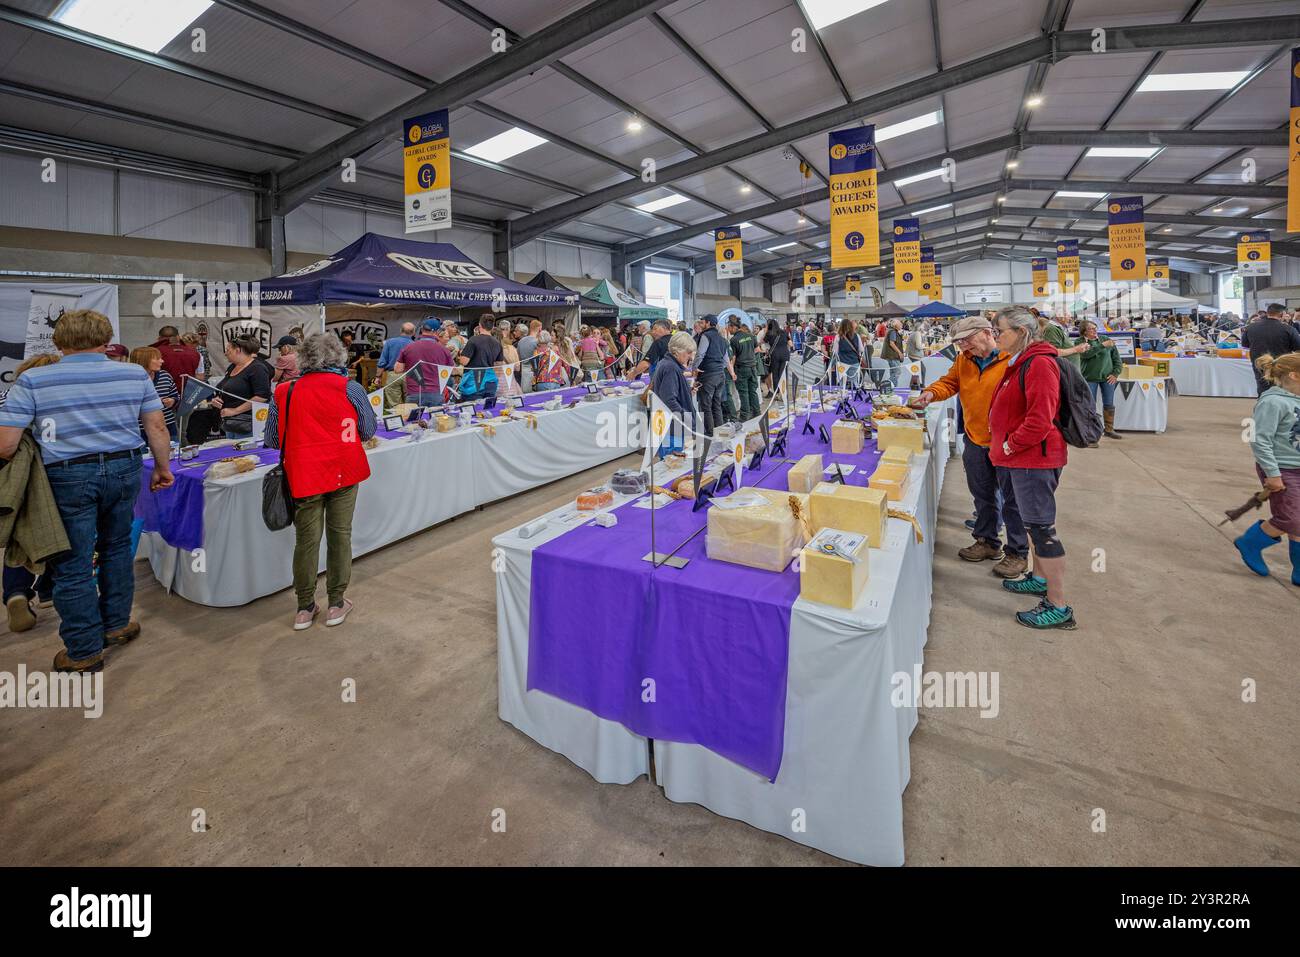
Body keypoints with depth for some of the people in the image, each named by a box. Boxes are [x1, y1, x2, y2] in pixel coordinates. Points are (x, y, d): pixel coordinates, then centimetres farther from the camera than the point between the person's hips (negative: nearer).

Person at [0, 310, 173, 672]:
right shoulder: (135, 374, 0)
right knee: (116, 548, 21)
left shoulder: (32, 381, -5)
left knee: (72, 564, 8)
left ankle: (84, 652, 18)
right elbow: (157, 429, 0)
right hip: (124, 469, 3)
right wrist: (163, 468, 11)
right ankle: (115, 625, 32)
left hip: (68, 477, -2)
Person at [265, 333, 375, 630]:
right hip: (343, 472, -1)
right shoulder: (350, 388, -5)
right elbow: (368, 430, 2)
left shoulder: (285, 392, 0)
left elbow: (272, 440, 5)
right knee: (340, 535, 9)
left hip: (304, 476, 1)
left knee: (306, 539, 10)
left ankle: (305, 608, 21)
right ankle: (336, 604, 19)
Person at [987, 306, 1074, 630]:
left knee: (1041, 527, -6)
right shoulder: (1020, 362, 15)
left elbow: (1040, 419, -26)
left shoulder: (1039, 363, -18)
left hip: (1035, 458, -11)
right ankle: (1039, 578, 38)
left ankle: (1058, 607, 1)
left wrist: (1010, 445, -16)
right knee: (1032, 521, 22)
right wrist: (1005, 445, 17)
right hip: (1023, 457, 11)